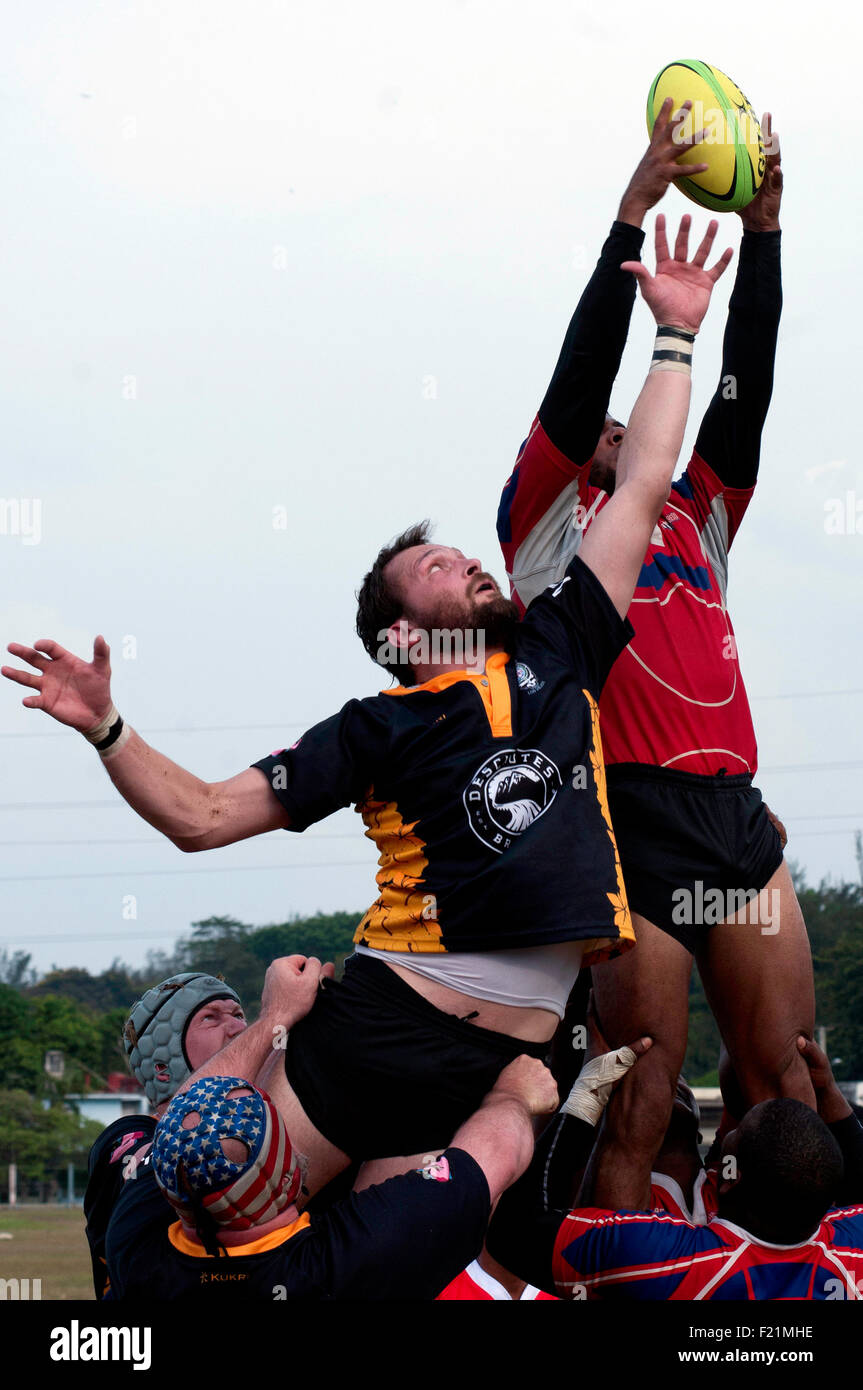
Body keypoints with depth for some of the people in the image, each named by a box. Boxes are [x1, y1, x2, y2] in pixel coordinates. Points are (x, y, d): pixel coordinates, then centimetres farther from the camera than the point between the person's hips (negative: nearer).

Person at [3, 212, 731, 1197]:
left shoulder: (557, 656, 17)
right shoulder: (378, 729, 9)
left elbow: (641, 489, 20)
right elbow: (199, 817, 7)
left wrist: (675, 340, 21)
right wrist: (105, 728, -6)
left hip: (505, 1067, 2)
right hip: (383, 1023, -1)